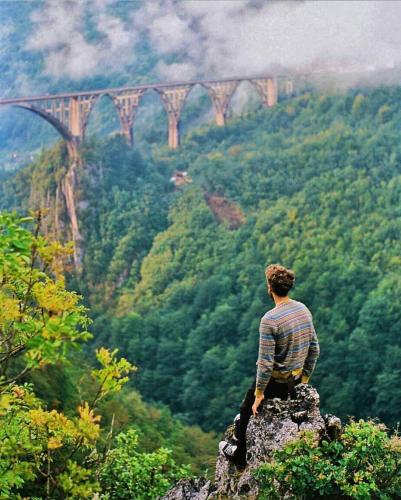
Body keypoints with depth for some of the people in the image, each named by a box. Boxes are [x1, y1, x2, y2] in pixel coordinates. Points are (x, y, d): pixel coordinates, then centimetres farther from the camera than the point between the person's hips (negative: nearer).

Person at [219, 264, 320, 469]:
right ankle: (238, 442, 43)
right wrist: (304, 379, 16)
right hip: (295, 382, 7)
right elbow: (314, 349, 5)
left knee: (246, 410, 17)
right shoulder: (304, 310, -3)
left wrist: (259, 393, -13)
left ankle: (239, 455, 30)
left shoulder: (270, 319, -25)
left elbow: (265, 363, -24)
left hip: (275, 382, -7)